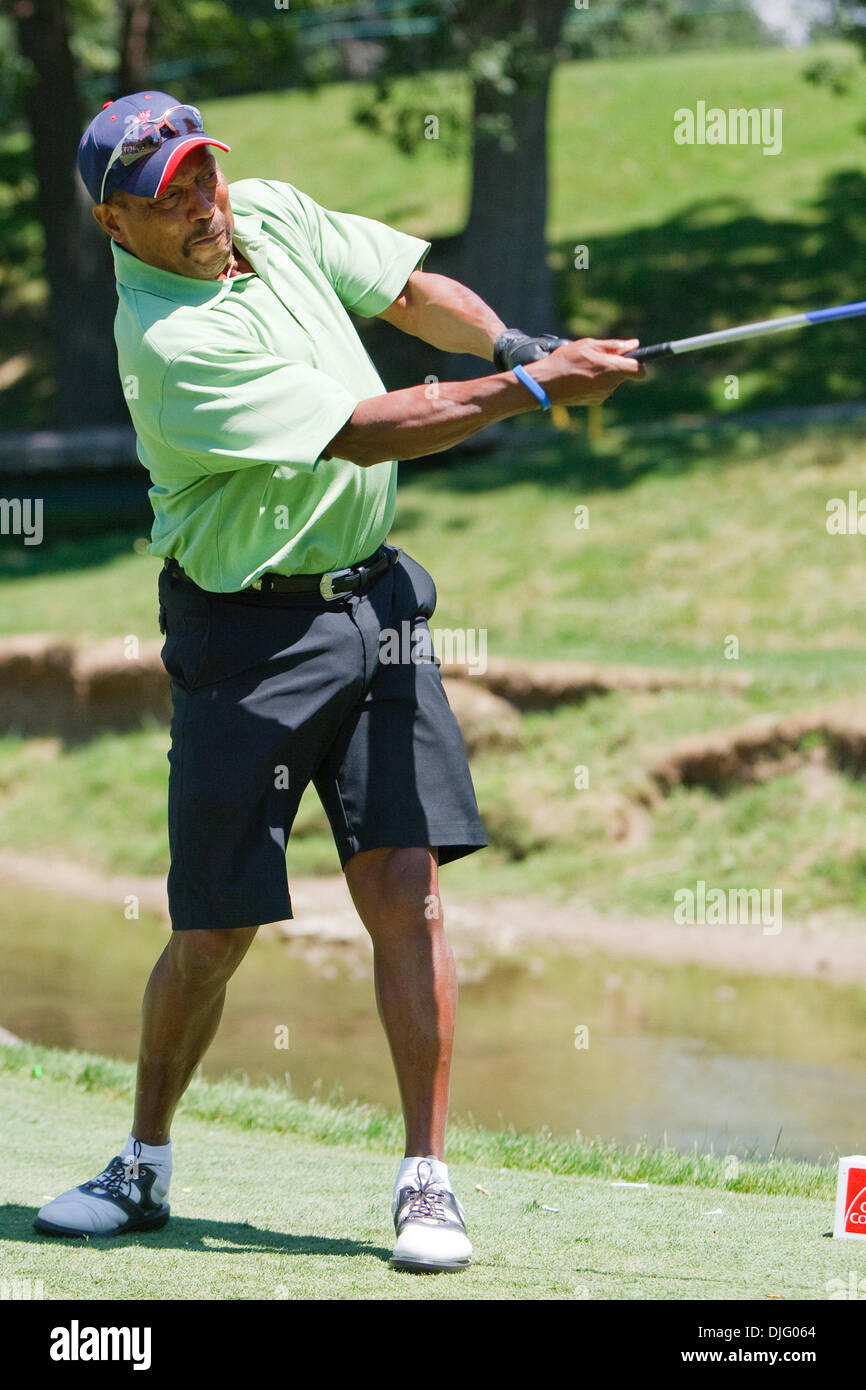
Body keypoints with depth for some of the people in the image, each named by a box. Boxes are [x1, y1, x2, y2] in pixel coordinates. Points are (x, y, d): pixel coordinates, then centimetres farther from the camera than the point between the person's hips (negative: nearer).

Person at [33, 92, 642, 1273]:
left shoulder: (271, 213, 2)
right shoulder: (170, 342, -21)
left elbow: (411, 290, 14)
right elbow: (363, 431, -25)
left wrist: (509, 342, -5)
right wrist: (533, 389, -25)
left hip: (373, 601, 6)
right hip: (249, 632, -5)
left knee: (407, 893, -5)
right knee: (213, 932, -1)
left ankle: (427, 1178, -1)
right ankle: (145, 1166, 20)